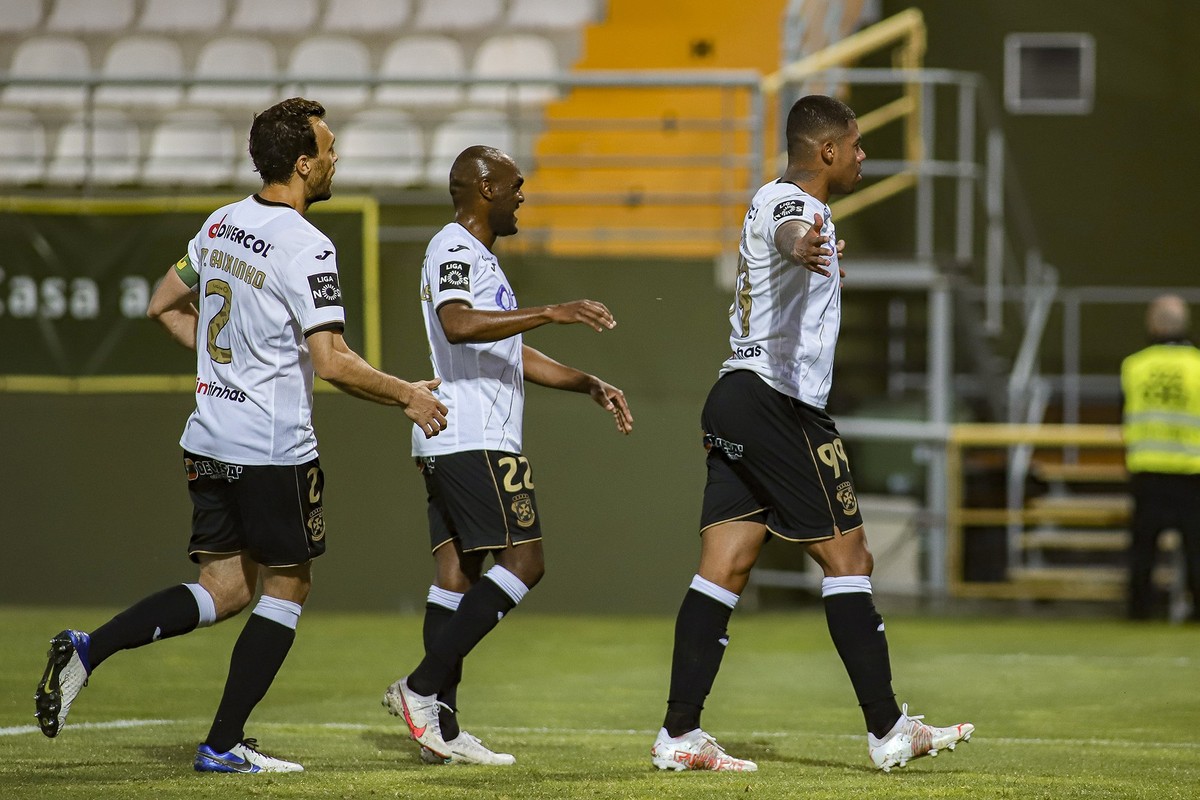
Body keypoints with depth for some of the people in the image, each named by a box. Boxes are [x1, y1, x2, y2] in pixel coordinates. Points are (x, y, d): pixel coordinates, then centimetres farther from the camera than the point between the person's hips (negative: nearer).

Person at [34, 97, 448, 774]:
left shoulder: (221, 225, 8)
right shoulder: (306, 248, -17)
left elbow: (165, 306, 20)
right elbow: (331, 362, -21)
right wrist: (408, 396, -7)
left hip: (210, 439, 8)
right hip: (275, 450, -8)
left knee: (226, 588, 12)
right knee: (287, 590, 6)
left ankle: (89, 649, -4)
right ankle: (225, 744, 5)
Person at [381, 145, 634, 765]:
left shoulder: (476, 255, 24)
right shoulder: (455, 250, -10)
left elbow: (511, 353, 31)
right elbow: (458, 324, -29)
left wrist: (589, 386, 24)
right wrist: (551, 312, -32)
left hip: (445, 446, 10)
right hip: (476, 442, -10)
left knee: (458, 571, 5)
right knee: (524, 561, -11)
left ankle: (440, 728, 0)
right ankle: (423, 687, -14)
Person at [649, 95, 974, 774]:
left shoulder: (772, 202, 20)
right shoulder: (793, 203, -11)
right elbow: (789, 235, -37)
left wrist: (820, 266, 66)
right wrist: (803, 248, -60)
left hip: (735, 401, 10)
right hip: (781, 404, -10)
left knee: (725, 567, 3)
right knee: (847, 558, -4)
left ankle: (680, 735, -3)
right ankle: (888, 730, -2)